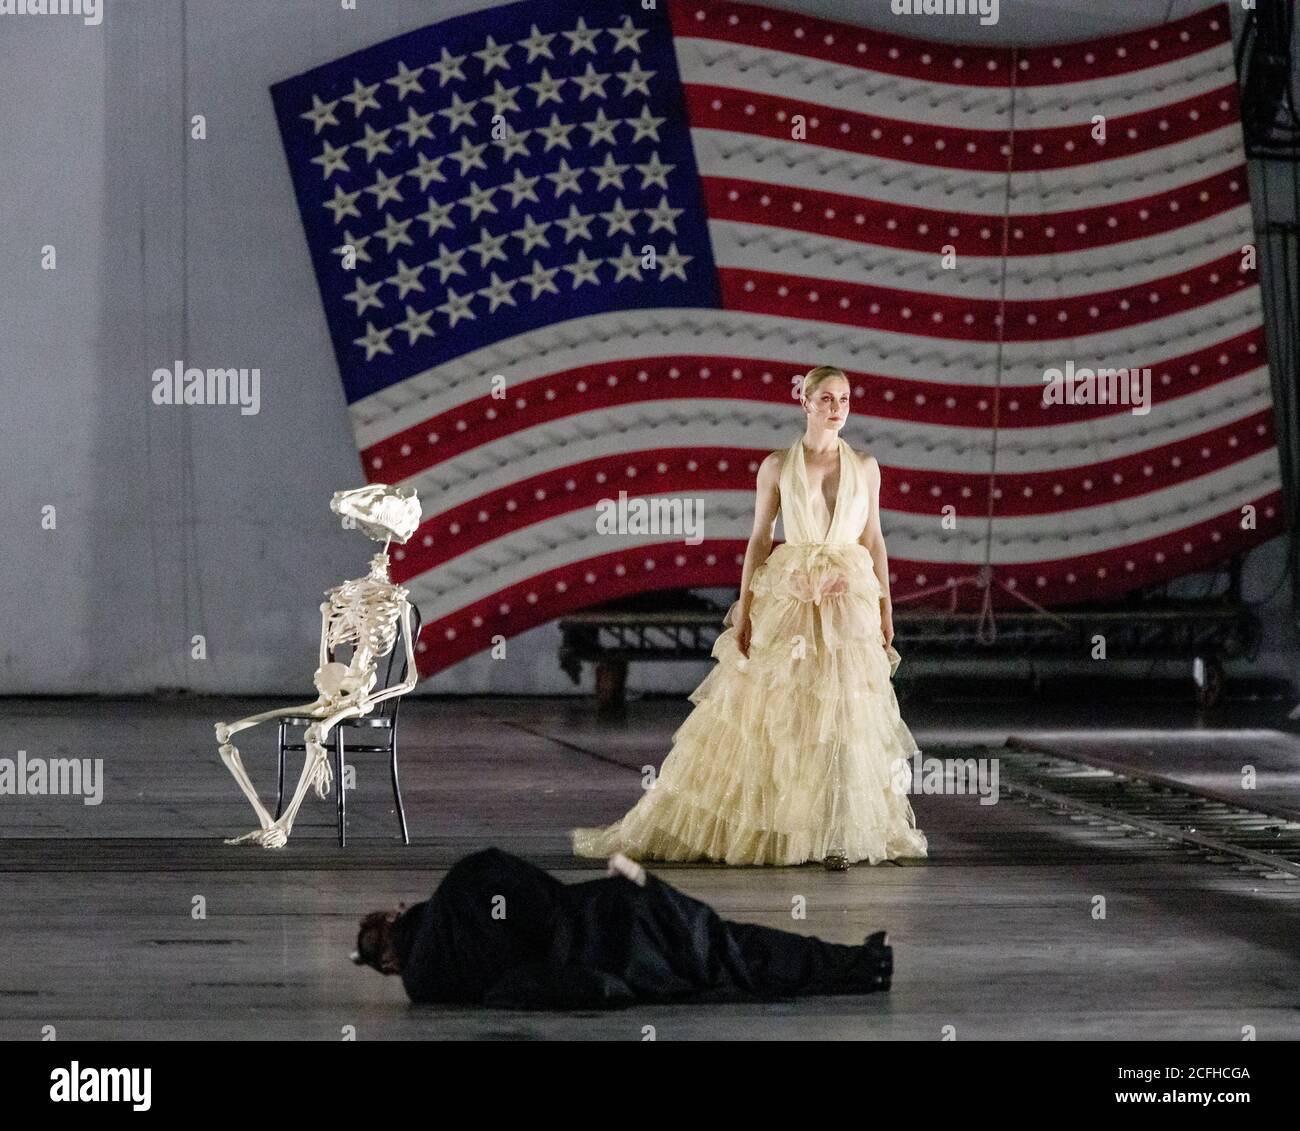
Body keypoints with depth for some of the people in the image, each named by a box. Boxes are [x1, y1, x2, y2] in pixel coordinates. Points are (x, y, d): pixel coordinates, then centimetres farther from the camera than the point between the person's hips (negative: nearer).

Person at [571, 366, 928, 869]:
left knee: (844, 716, -1)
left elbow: (874, 541, 9)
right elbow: (759, 539, 2)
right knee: (761, 711, 0)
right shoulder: (776, 466, 1)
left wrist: (885, 610, 5)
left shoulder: (865, 467, 6)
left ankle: (840, 835, 8)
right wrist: (744, 609, -2)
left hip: (850, 603, 1)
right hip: (787, 600, -1)